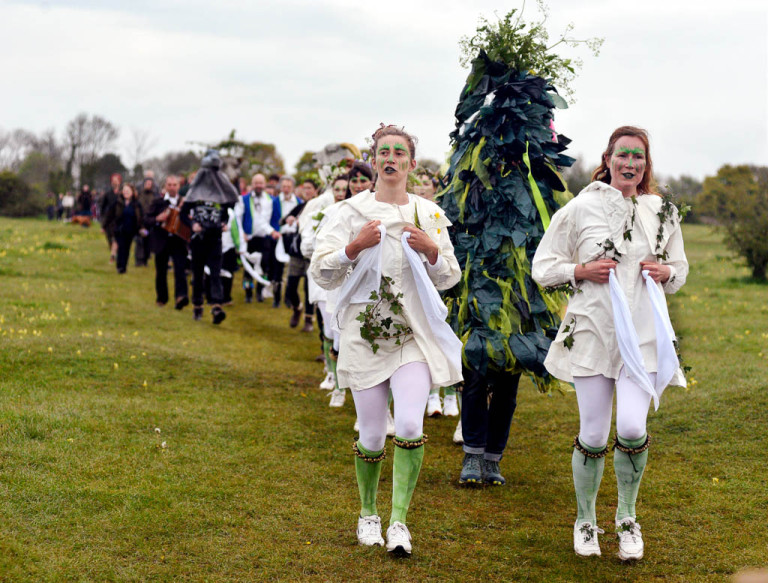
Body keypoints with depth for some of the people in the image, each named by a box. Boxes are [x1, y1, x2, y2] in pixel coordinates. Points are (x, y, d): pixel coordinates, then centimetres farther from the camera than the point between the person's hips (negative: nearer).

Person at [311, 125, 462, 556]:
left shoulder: (429, 214, 8)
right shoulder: (351, 212, 3)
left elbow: (450, 277, 11)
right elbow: (322, 273, -1)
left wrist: (432, 251, -8)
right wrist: (354, 246, -17)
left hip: (415, 332, 1)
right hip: (364, 332, -1)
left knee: (410, 426, -16)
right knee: (372, 436, 4)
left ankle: (399, 521, -6)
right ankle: (368, 514, 27)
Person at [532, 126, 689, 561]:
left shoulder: (662, 212, 10)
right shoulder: (582, 208, 1)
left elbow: (680, 271, 21)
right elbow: (543, 267, 5)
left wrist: (665, 271, -1)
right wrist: (583, 271, -12)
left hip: (644, 335, 1)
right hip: (592, 330, -1)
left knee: (632, 427, -14)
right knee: (593, 435, 1)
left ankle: (628, 517, 11)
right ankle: (586, 521, 24)